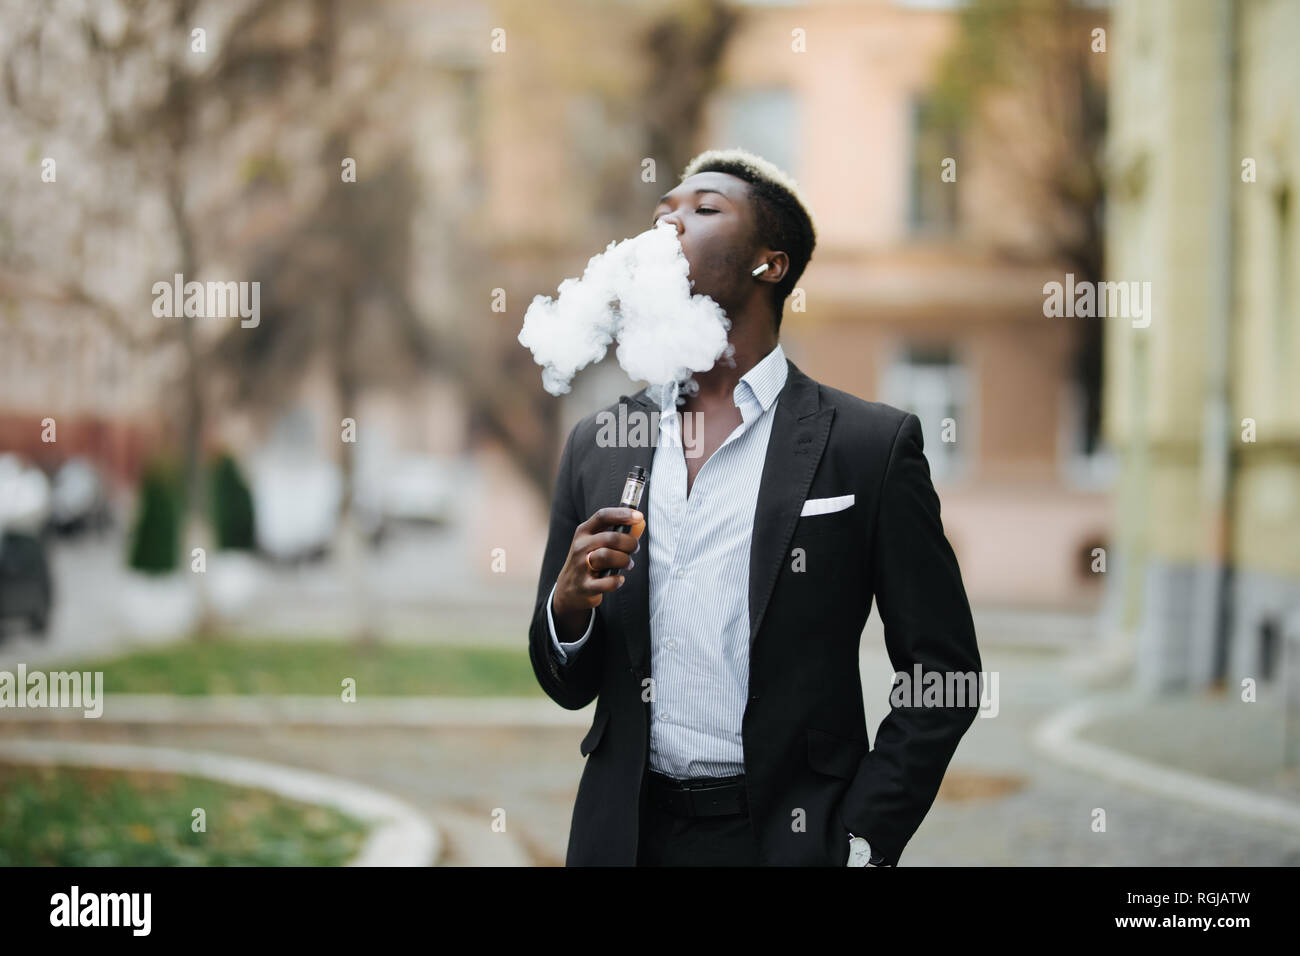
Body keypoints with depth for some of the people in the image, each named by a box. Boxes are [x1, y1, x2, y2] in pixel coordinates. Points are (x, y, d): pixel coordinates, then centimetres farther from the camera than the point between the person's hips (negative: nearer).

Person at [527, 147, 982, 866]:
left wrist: (858, 846, -11)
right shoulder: (595, 445, 6)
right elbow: (569, 686, 10)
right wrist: (567, 606, -11)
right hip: (628, 835, 3)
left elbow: (942, 673, -4)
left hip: (791, 836, -3)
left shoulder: (872, 443, -5)